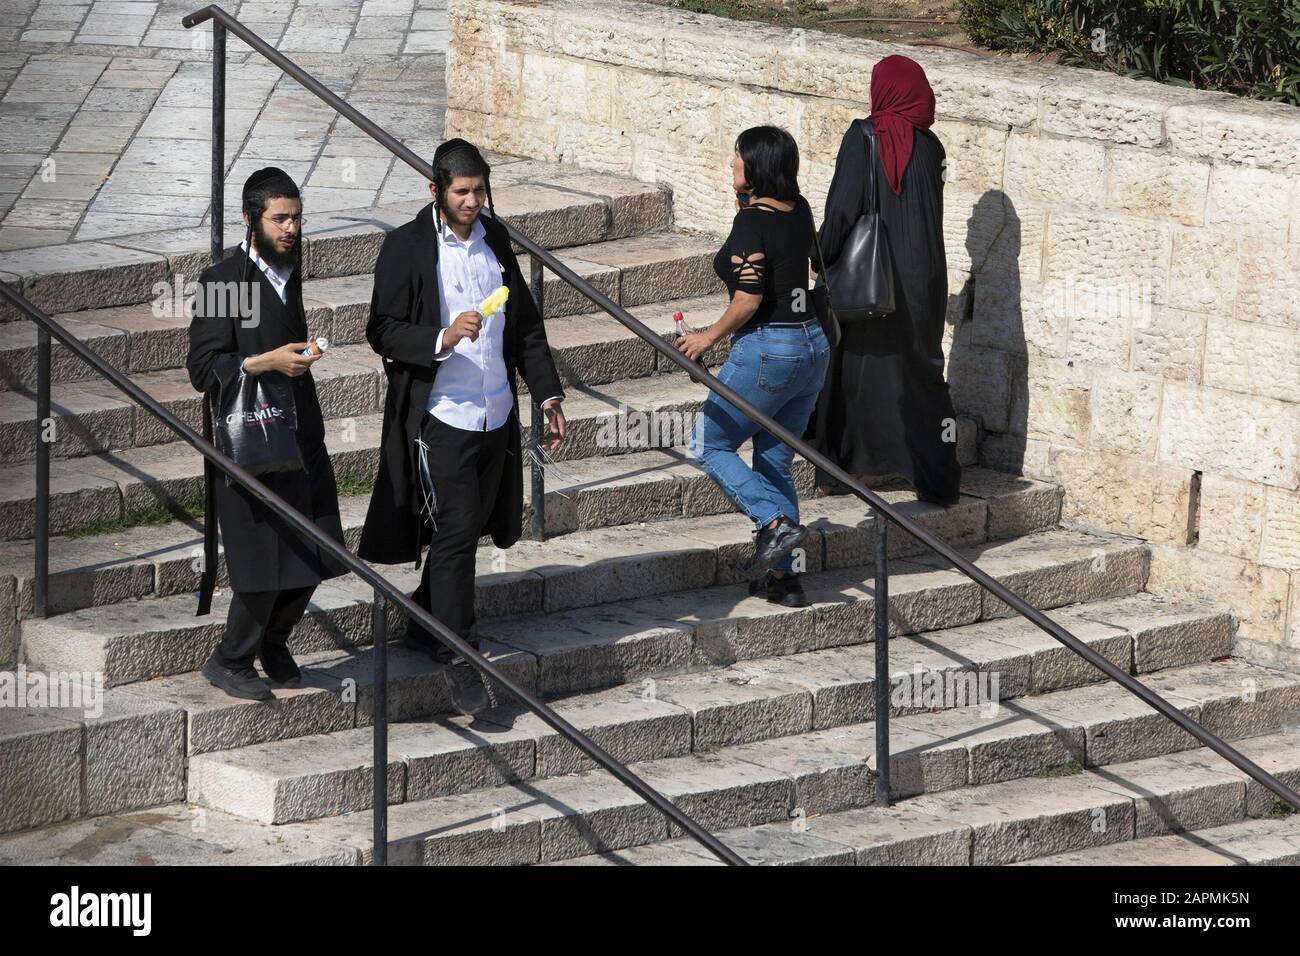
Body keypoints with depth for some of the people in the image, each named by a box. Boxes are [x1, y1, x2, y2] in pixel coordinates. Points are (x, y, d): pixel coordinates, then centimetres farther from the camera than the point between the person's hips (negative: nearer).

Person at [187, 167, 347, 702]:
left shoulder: (291, 268, 9)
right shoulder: (221, 282, -13)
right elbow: (203, 370, -16)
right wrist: (265, 362, -24)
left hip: (302, 437, 7)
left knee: (313, 556, 7)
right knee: (263, 563, -4)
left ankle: (273, 643, 29)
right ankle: (230, 662, 15)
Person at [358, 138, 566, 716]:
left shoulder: (494, 237, 9)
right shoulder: (407, 247, -9)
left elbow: (524, 323, 17)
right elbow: (383, 332, -11)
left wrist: (548, 393, 13)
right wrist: (442, 339, -27)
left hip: (496, 413, 6)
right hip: (441, 416, -6)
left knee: (468, 529, 12)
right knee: (454, 532, -8)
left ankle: (426, 624, 29)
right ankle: (457, 656, -2)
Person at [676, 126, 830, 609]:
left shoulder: (752, 222, -17)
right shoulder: (799, 212, 6)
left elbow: (749, 300, -21)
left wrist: (707, 337, -6)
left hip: (765, 349, -8)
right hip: (813, 345, 8)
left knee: (710, 445, 8)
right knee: (774, 462, 14)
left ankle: (777, 521, -9)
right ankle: (785, 577, 11)